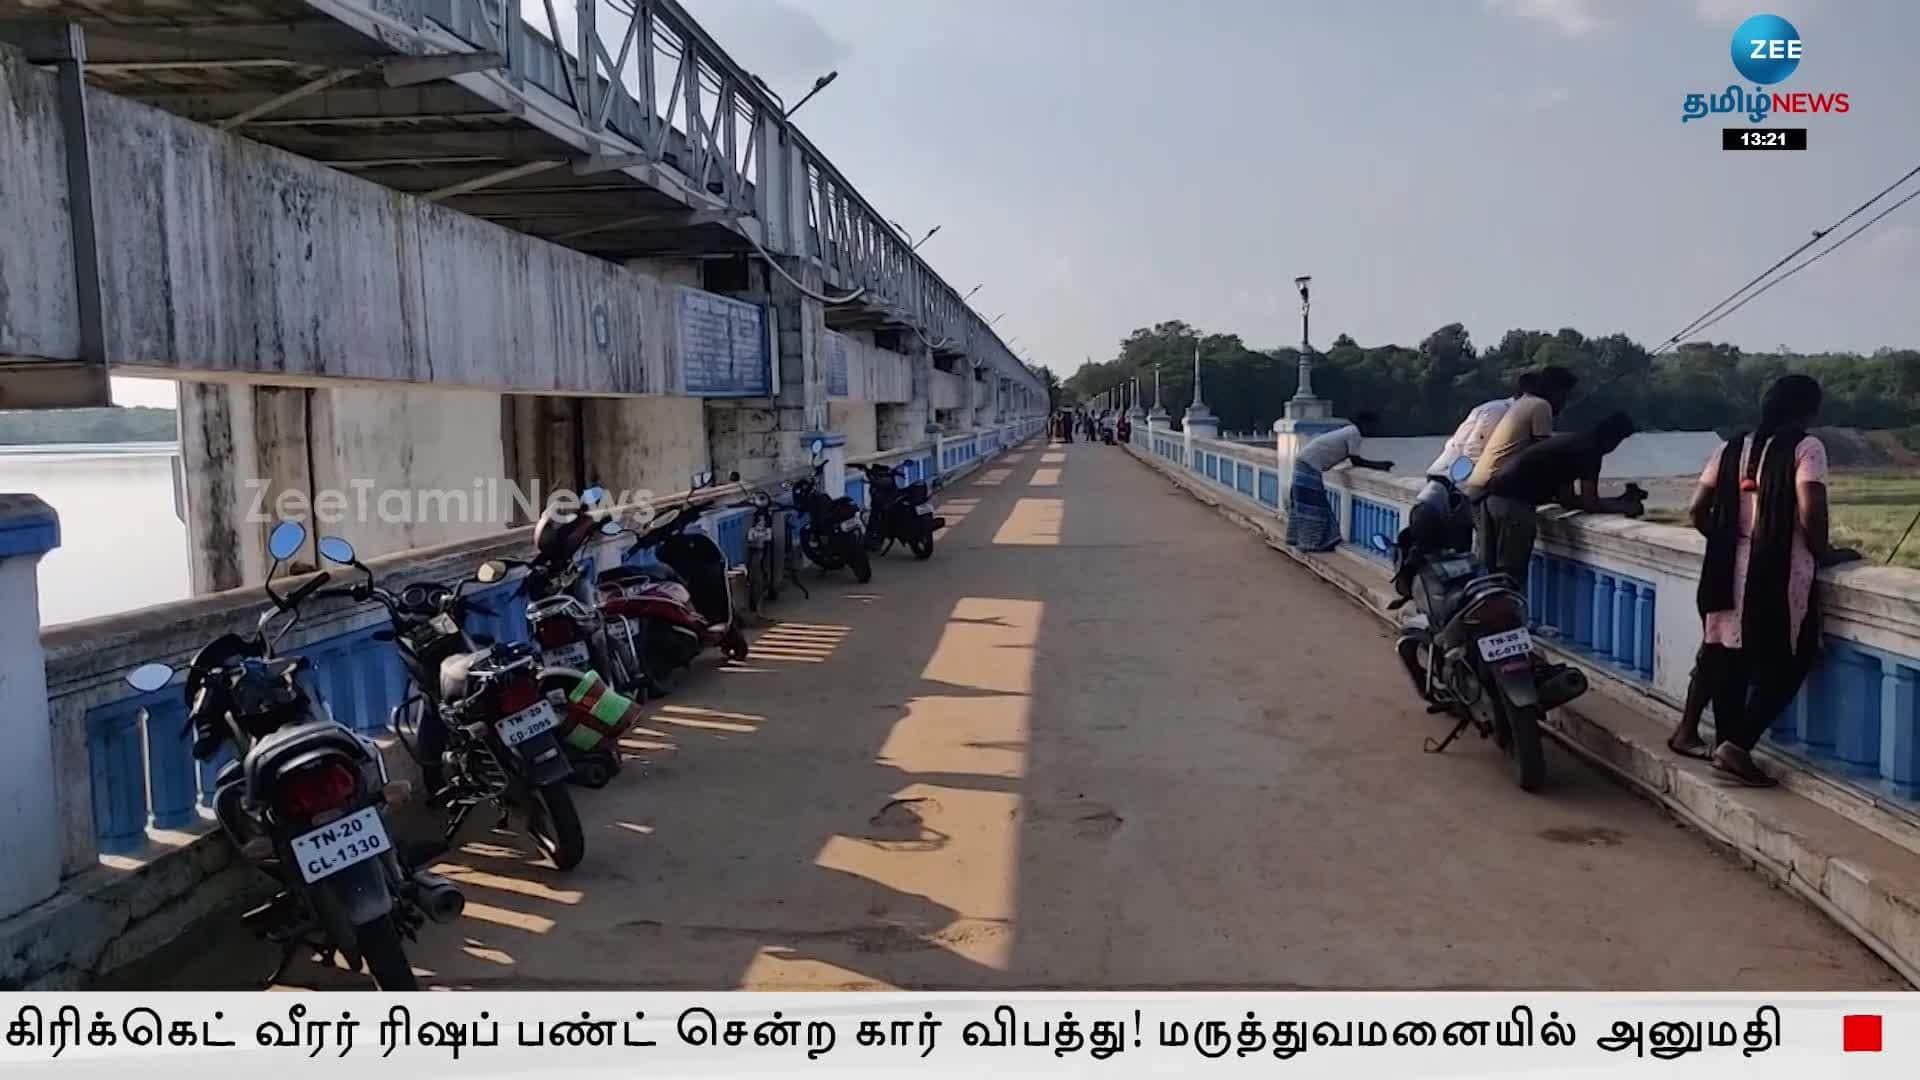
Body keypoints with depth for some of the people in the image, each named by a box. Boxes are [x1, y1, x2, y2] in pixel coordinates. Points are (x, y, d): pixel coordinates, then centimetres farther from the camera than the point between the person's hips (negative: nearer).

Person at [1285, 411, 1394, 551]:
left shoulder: (1350, 432, 17)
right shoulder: (1355, 433, -12)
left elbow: (1355, 459, 17)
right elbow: (1356, 461, -13)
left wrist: (1380, 464, 12)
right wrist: (1379, 466, -7)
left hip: (1305, 462, 10)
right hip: (1310, 464, -10)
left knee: (1304, 503, 15)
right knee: (1313, 504, -7)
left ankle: (1298, 538, 21)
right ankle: (1312, 543, -5)